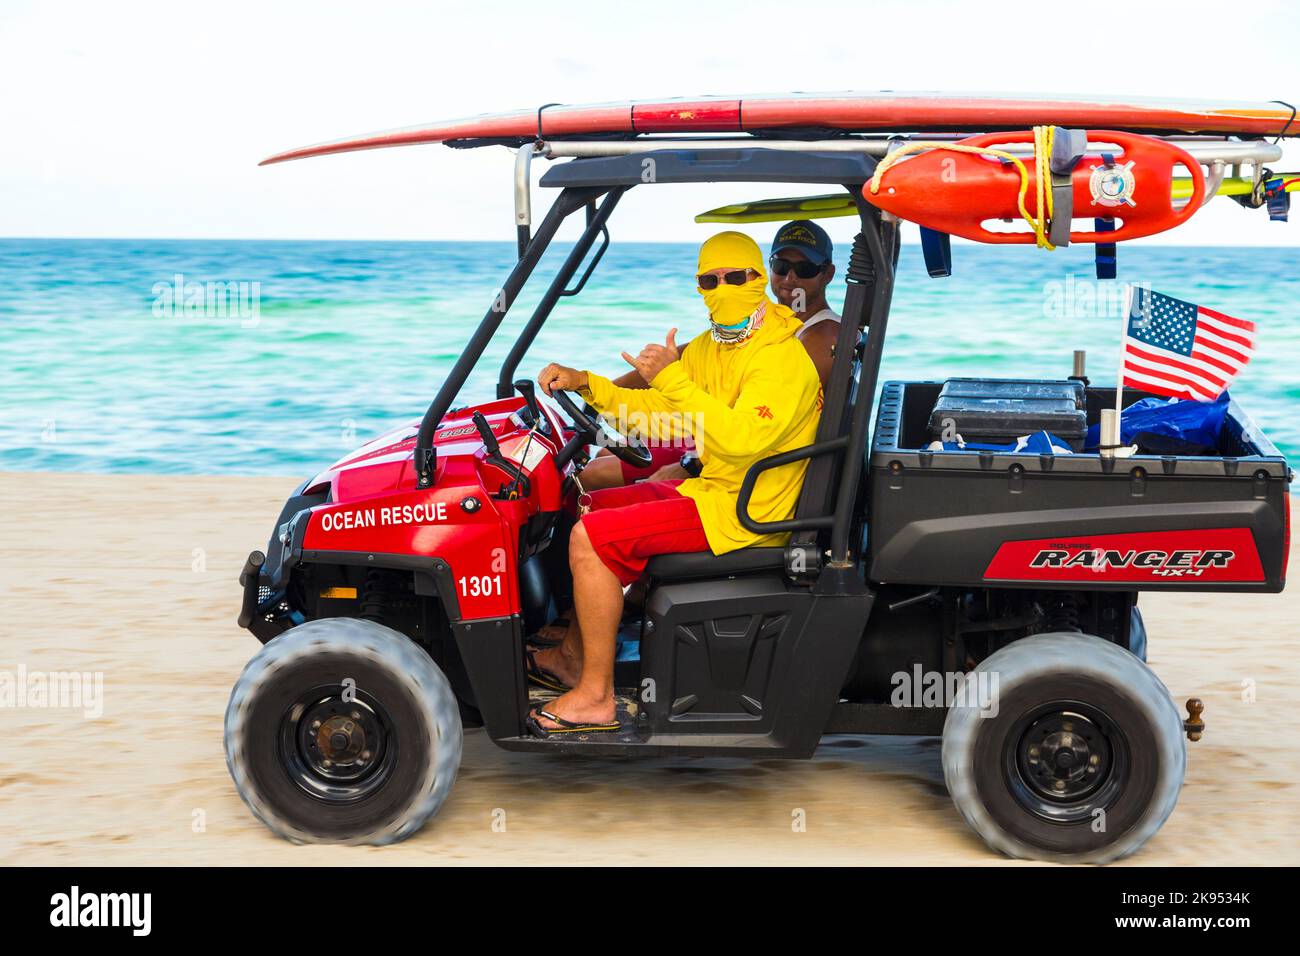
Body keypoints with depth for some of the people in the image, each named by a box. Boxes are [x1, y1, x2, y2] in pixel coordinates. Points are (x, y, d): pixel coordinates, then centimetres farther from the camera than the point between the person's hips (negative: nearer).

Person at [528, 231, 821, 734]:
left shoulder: (784, 356, -18)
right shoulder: (708, 346, 12)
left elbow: (742, 439, -32)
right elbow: (656, 412, 17)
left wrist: (672, 378, -30)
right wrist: (585, 383, 4)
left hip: (743, 512, -10)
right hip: (709, 488, 10)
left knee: (592, 536, -18)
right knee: (588, 507, 18)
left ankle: (596, 695, -11)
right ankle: (573, 656, 24)